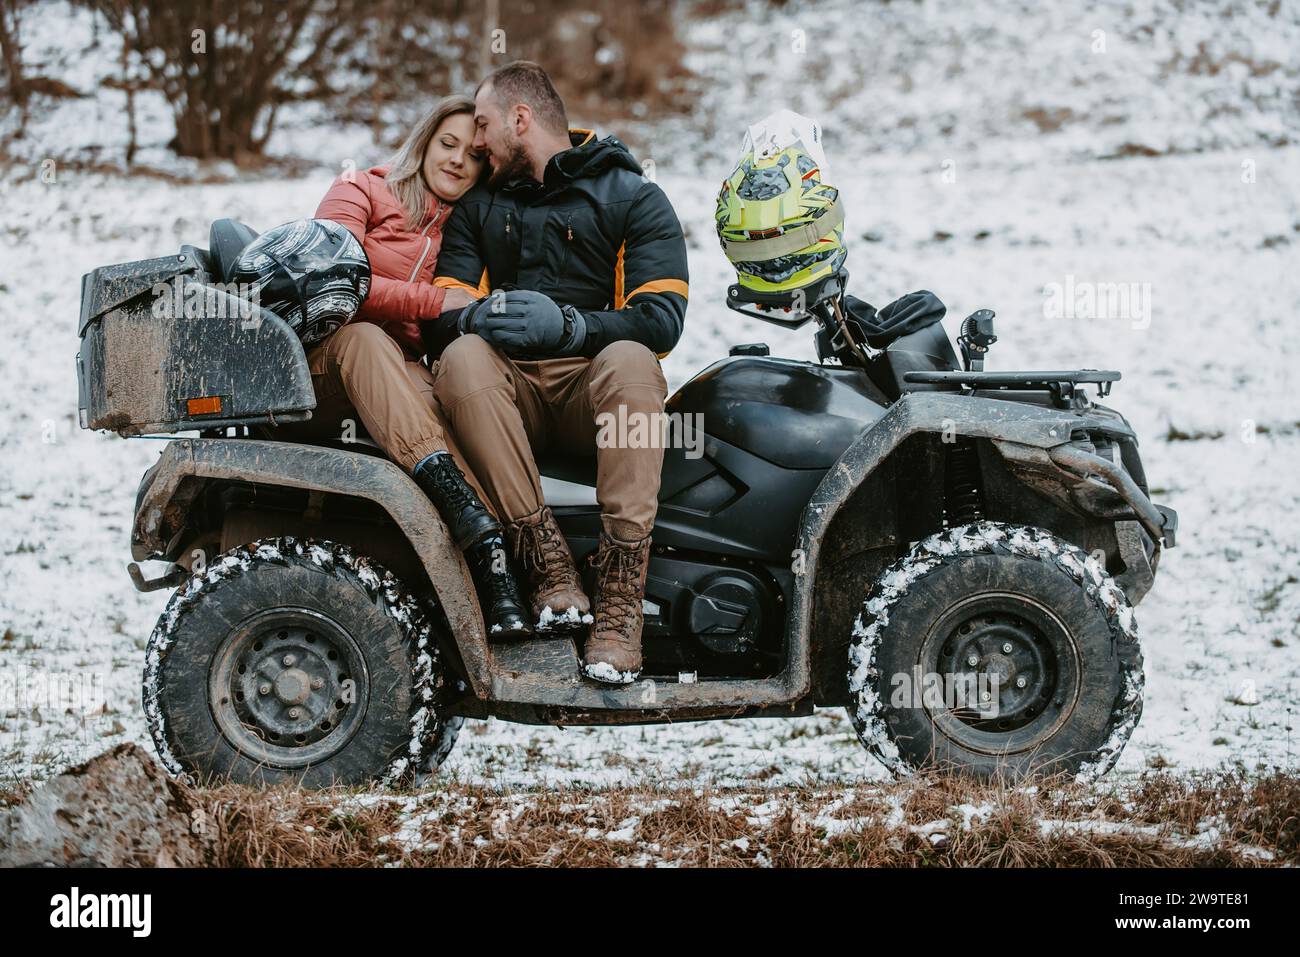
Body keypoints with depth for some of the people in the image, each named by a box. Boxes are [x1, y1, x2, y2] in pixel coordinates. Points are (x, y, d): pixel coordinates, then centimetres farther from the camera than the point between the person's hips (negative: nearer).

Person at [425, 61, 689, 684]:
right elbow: (441, 326, 9)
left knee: (629, 362, -37)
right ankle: (550, 571, -38)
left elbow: (661, 321, -6)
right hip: (512, 387, 3)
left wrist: (566, 324, -22)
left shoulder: (634, 199, 8)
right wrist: (477, 316, -16)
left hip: (595, 387, -2)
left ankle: (619, 607, -42)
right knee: (462, 359, -31)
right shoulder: (477, 209, 21)